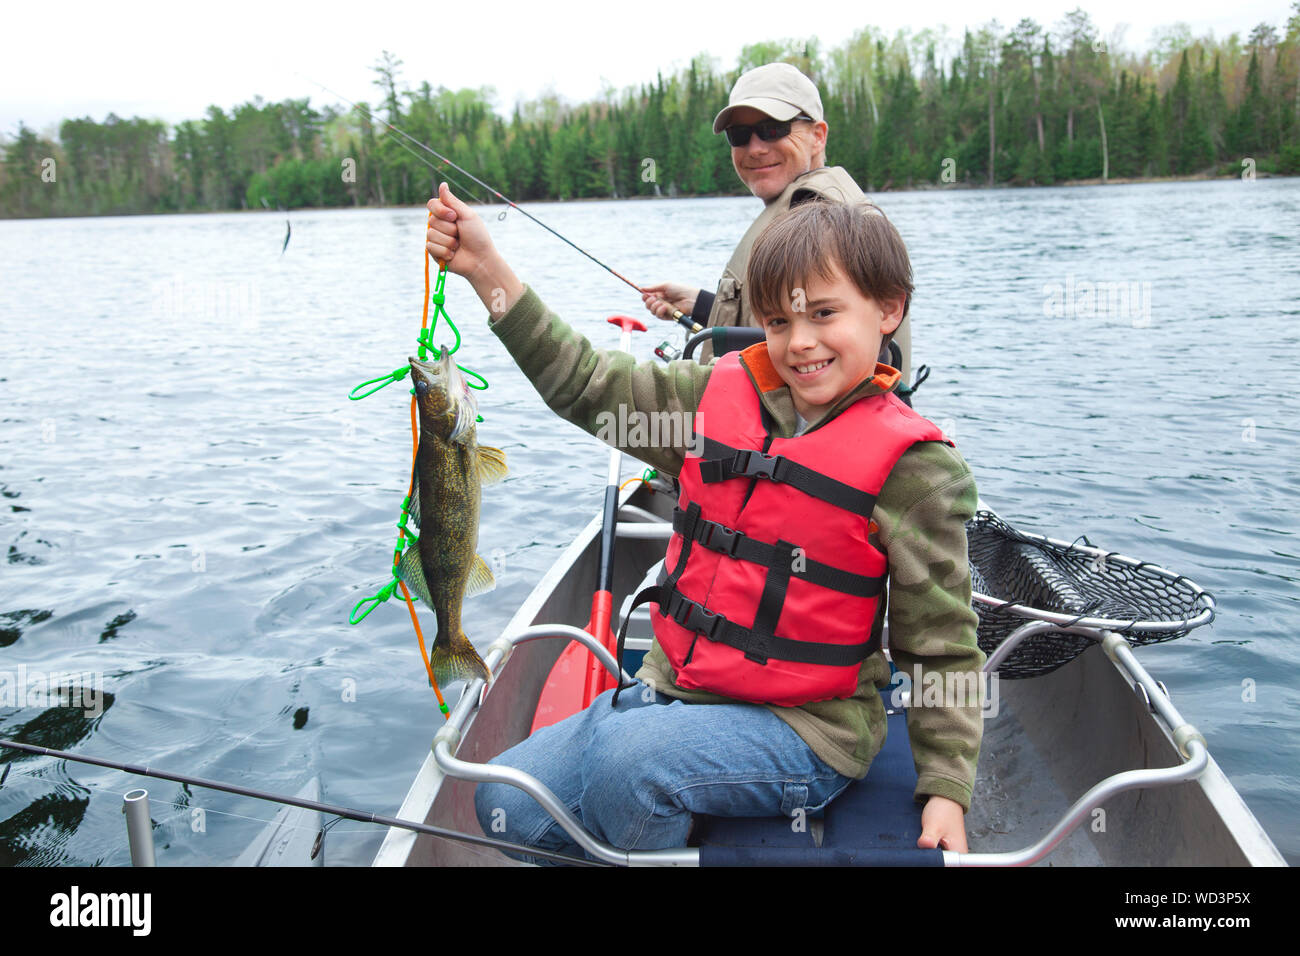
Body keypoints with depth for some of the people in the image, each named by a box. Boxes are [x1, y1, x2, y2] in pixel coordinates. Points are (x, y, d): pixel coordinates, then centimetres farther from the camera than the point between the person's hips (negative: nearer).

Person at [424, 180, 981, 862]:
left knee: (628, 759, -31)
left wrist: (946, 790, -9)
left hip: (805, 729, -5)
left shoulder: (910, 467, -9)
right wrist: (485, 267, 1)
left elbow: (942, 649, -5)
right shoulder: (720, 395, 4)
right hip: (674, 688, 6)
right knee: (506, 804, -5)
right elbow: (588, 385, 5)